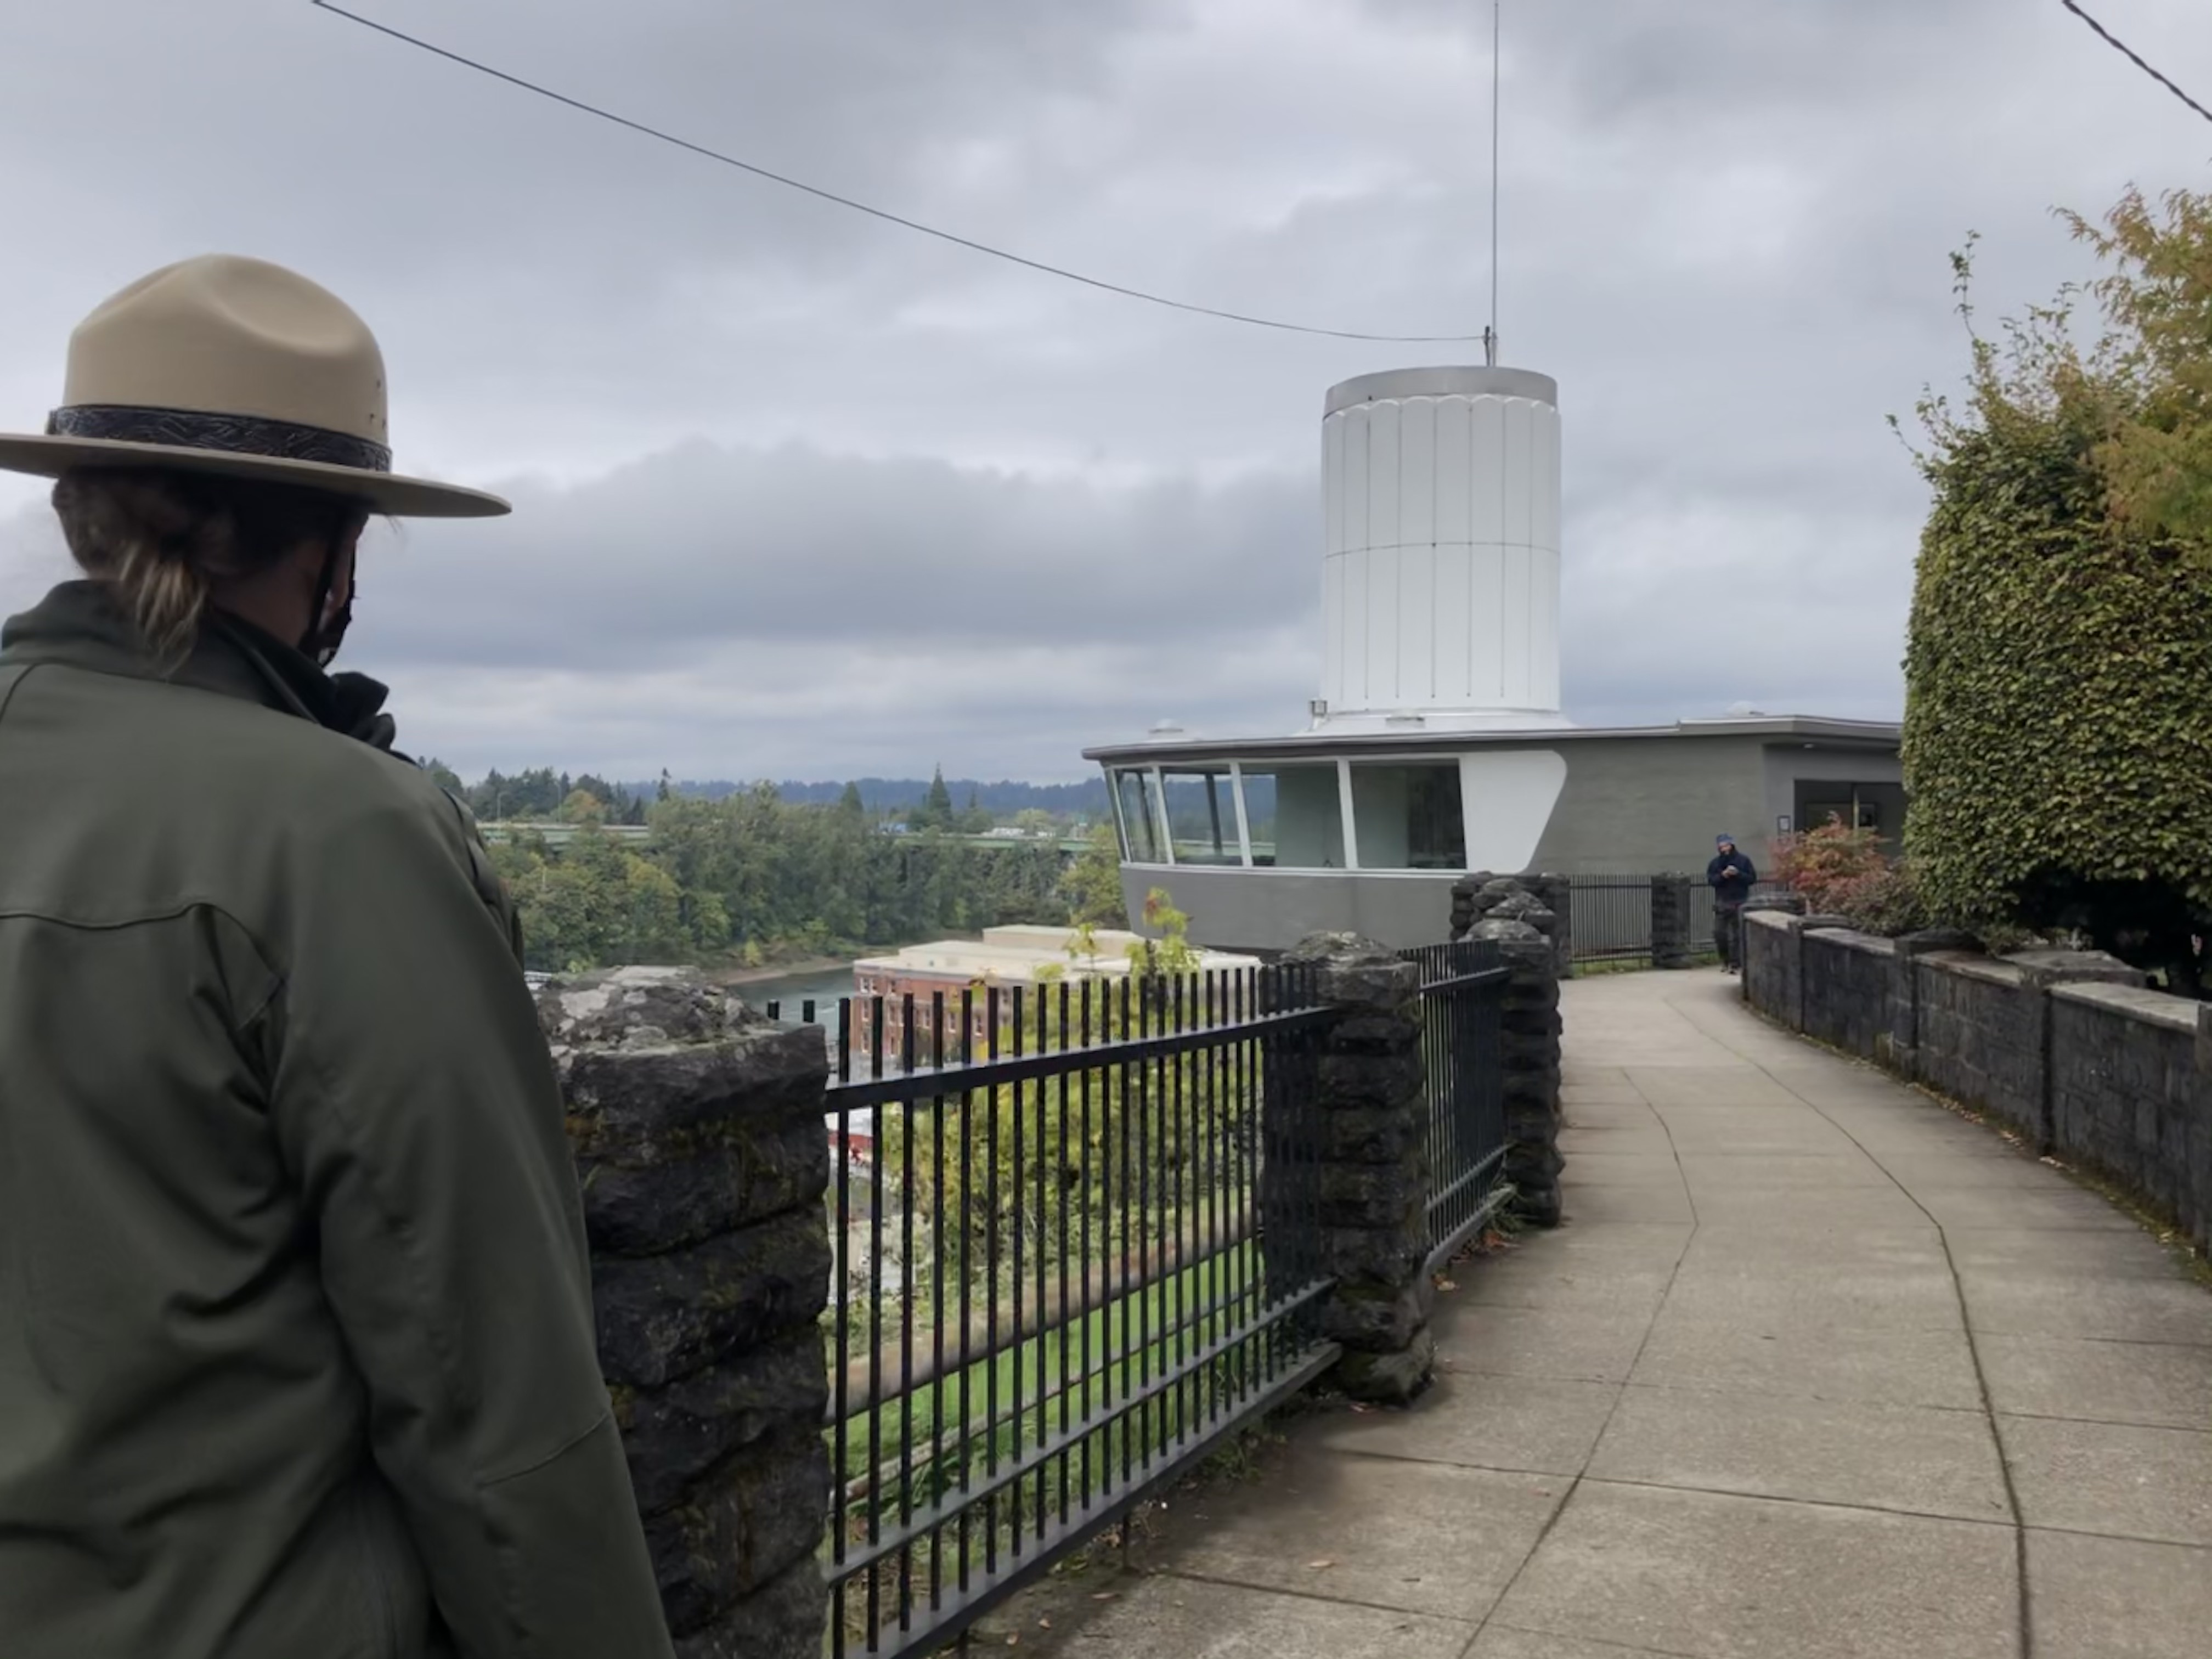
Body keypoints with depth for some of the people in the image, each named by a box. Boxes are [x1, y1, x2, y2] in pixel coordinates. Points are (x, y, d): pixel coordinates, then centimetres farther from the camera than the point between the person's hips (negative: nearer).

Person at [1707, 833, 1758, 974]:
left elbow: (1753, 878, 0)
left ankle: (1736, 965, 0)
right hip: (1722, 903, 2)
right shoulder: (1715, 863, 7)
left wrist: (1738, 874, -15)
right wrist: (1723, 875, -17)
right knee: (1719, 933, 1)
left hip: (1740, 903, -2)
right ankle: (1725, 960, 22)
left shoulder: (1743, 860, 3)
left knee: (1737, 935, -4)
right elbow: (1710, 880, 0)